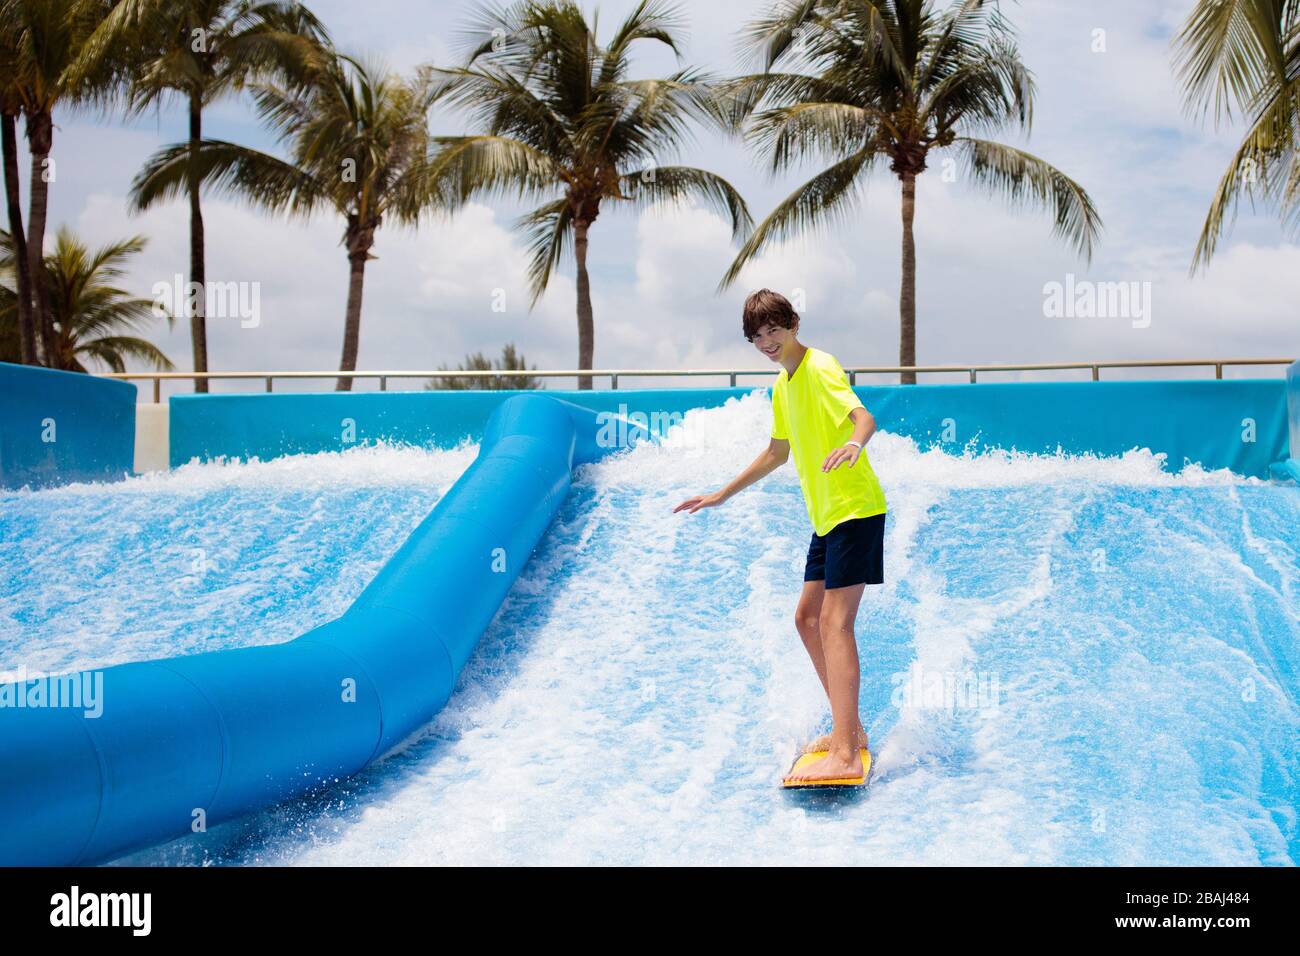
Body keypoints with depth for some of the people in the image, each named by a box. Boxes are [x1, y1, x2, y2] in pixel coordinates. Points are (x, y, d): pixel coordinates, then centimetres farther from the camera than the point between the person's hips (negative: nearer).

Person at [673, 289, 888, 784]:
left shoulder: (819, 367, -13)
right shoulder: (782, 385, 15)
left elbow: (864, 416, -30)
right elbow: (777, 453, 27)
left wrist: (854, 443, -54)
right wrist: (720, 496, 31)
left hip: (855, 510, -10)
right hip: (827, 516, 10)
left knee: (833, 621, -16)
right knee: (807, 618, 14)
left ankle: (845, 756, -19)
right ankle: (849, 728, 24)